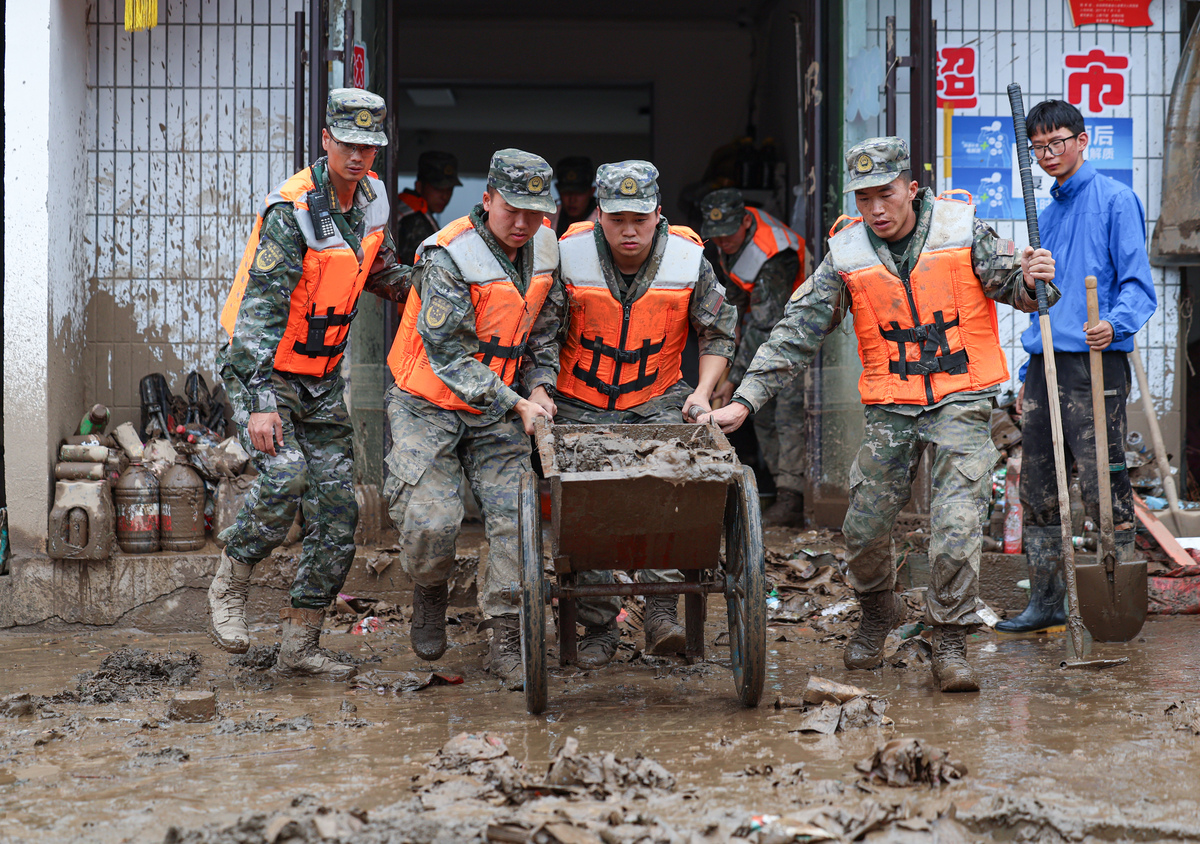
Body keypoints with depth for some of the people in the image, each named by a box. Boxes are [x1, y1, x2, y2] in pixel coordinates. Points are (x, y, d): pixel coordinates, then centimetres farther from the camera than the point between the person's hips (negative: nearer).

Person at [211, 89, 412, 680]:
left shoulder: (371, 198, 3)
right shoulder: (292, 211, -21)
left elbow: (382, 272, 23)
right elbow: (259, 309, -27)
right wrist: (260, 402, -35)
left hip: (322, 378, 7)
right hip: (262, 369, -7)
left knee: (336, 516, 1)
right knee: (285, 477, -29)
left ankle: (299, 647, 10)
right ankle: (228, 587, -4)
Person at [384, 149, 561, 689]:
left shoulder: (545, 248, 0)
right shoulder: (448, 259, -22)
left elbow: (544, 326, 15)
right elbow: (449, 357, -23)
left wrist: (539, 386, 1)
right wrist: (515, 404, -24)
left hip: (496, 411, 5)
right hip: (429, 407, -5)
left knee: (516, 514, -9)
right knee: (431, 521, -15)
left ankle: (506, 642, 0)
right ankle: (429, 592, 19)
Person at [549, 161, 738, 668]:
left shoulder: (688, 259, -7)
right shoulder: (569, 255, -10)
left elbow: (718, 330, 7)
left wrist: (703, 390, -4)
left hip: (657, 402, 0)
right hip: (582, 406, 0)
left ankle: (661, 611, -24)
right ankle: (598, 627, 4)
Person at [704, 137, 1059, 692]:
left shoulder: (962, 230, -6)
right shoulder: (847, 255, -3)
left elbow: (1013, 286, -2)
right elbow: (796, 334, -3)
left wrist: (1030, 281, -28)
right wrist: (745, 399, -10)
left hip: (962, 401, -2)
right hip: (890, 409, 2)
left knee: (957, 522, -13)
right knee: (864, 526, 4)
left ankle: (950, 642, 2)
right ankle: (876, 615, 33)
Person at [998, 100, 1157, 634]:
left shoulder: (1114, 200, -3)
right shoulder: (1047, 216, 20)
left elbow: (1136, 284, -11)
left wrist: (1115, 324, -31)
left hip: (1094, 366, -8)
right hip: (1045, 368, 8)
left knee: (1103, 490, -6)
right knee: (1036, 490, 10)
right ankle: (1046, 601, 19)